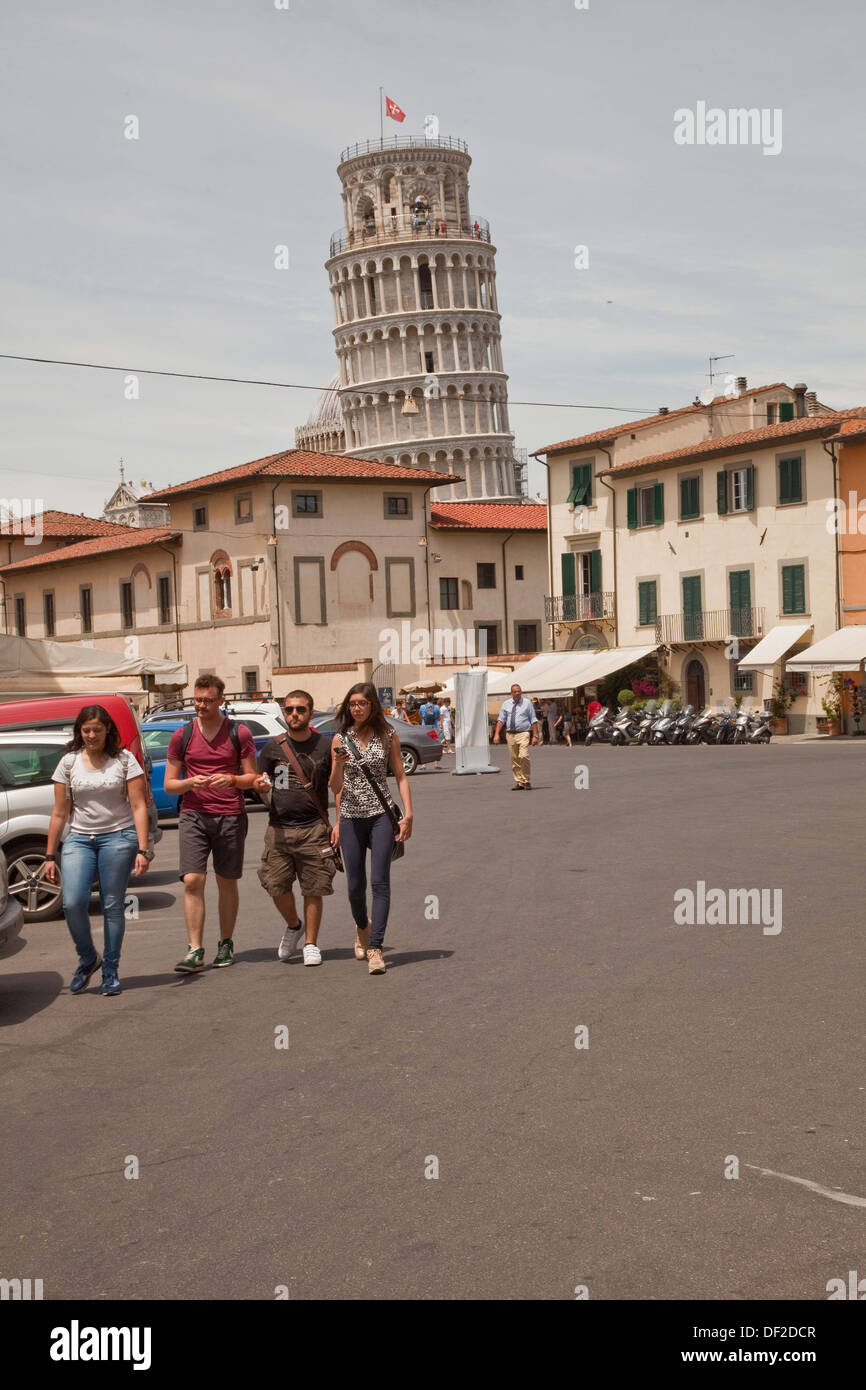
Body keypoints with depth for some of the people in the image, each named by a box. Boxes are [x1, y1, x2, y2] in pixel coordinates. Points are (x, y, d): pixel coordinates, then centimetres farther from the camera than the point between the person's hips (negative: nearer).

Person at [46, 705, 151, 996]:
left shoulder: (124, 760, 0)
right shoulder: (69, 763, 6)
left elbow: (138, 807, -2)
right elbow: (60, 813, 8)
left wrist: (143, 850, -9)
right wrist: (50, 855, 6)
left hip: (118, 838, -2)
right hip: (79, 840, 2)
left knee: (113, 907, 0)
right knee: (72, 903, -13)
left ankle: (110, 972, 13)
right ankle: (88, 958, 12)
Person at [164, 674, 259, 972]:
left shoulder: (239, 733, 4)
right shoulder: (181, 736, 7)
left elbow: (252, 777, 7)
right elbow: (169, 785, 9)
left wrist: (231, 780, -14)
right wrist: (190, 782, -12)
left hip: (230, 816, 0)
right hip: (193, 815, 0)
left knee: (227, 883, 7)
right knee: (192, 881, -11)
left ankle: (226, 943, 21)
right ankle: (194, 951, -9)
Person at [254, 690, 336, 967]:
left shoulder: (325, 746, 1)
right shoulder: (273, 747, 6)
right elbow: (262, 784, 13)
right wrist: (261, 786, -9)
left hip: (314, 829, -2)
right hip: (279, 828, 2)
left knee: (313, 890, 1)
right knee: (276, 885, 2)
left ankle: (311, 943, 16)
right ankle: (293, 926, 30)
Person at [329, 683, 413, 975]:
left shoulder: (387, 735, 3)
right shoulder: (340, 740, 4)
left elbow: (400, 776, 4)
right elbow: (336, 788, 4)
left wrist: (408, 814, -5)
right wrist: (339, 765, -16)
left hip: (381, 815, -2)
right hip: (351, 818, 2)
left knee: (380, 882, -9)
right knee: (355, 885, 8)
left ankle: (375, 948, -10)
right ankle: (362, 926, 37)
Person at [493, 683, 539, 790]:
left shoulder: (527, 703, 4)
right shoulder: (506, 704, 11)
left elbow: (534, 720, 3)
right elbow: (501, 720, 8)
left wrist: (535, 736, -4)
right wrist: (496, 734, -4)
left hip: (523, 734, -3)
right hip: (510, 734, 3)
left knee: (523, 756, -19)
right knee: (514, 760, 5)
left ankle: (526, 781, -7)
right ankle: (519, 783, 12)